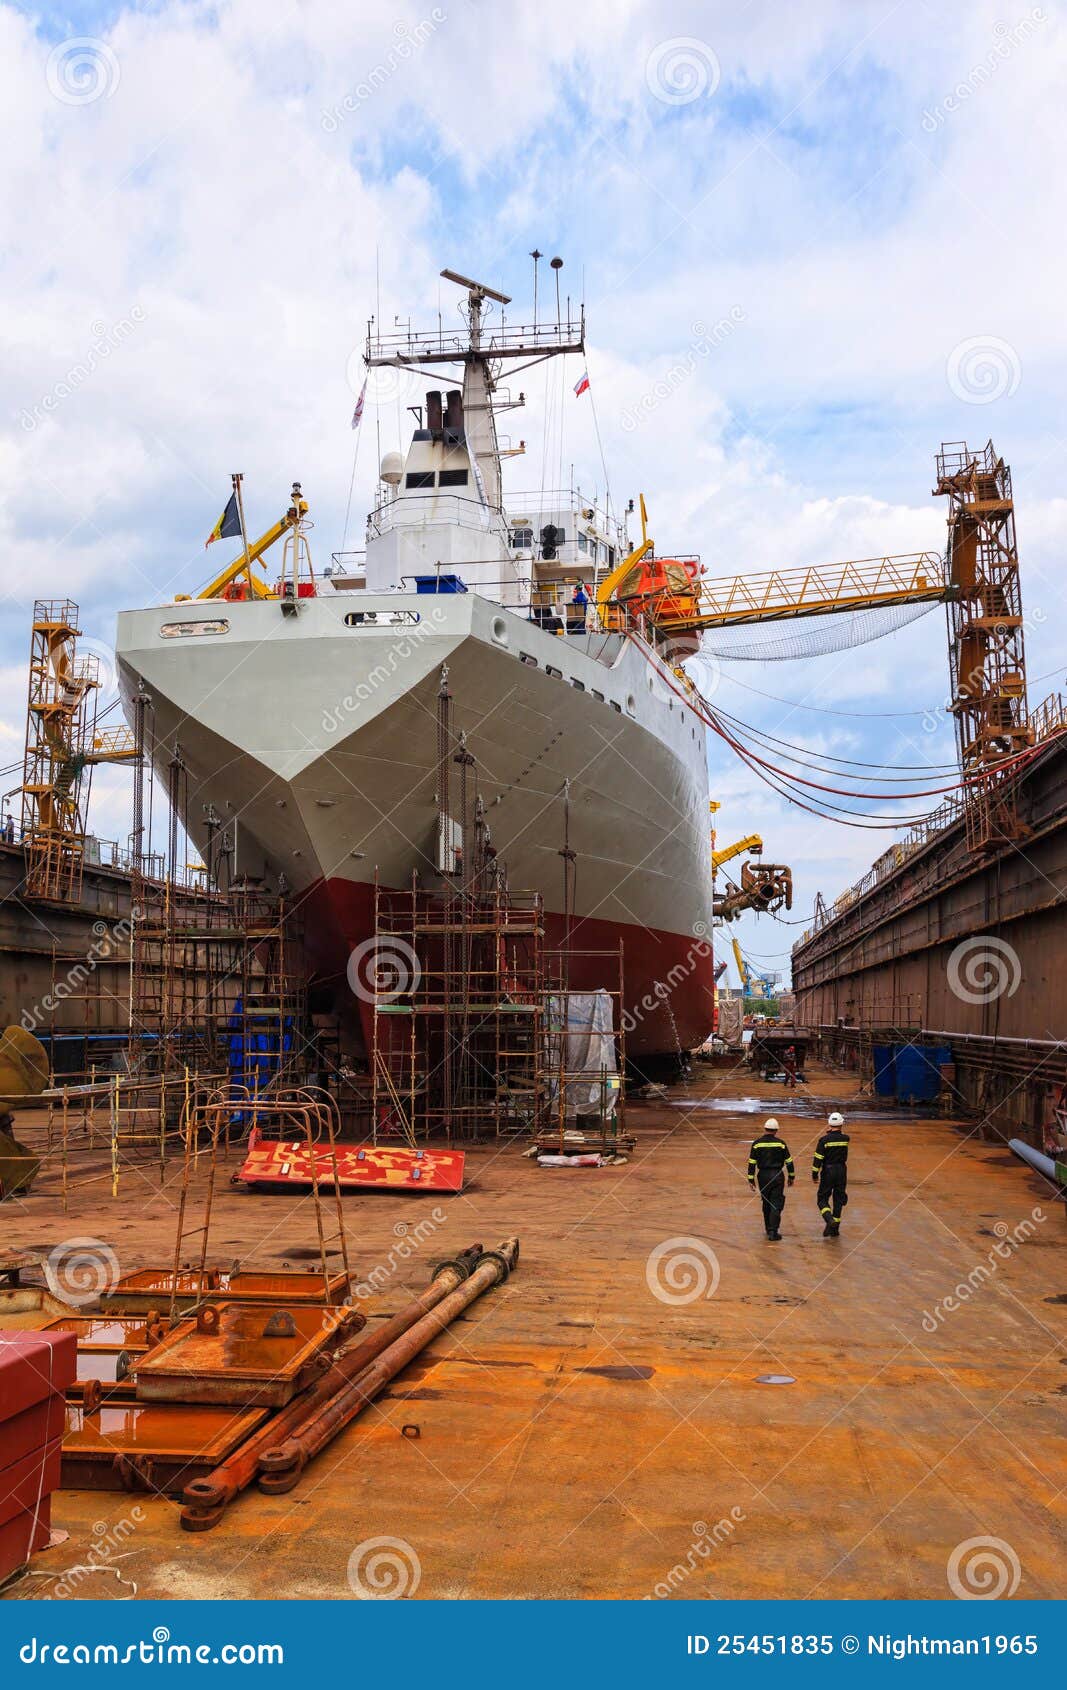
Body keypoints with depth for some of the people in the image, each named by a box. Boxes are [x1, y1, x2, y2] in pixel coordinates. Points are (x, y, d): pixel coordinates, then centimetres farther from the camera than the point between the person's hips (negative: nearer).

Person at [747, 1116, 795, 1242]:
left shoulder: (757, 1143, -2)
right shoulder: (781, 1143, -3)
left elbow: (752, 1162, -2)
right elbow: (789, 1161, 1)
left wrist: (751, 1179, 3)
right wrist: (791, 1176, 13)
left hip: (763, 1176, 2)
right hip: (777, 1175, -2)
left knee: (766, 1203, 18)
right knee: (776, 1204, 0)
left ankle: (769, 1228, 27)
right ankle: (773, 1231, -10)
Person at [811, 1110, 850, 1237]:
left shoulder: (824, 1140, -12)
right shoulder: (845, 1139, -4)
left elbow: (818, 1158, -10)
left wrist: (815, 1173, -1)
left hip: (828, 1172, -3)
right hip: (842, 1171, 3)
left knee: (822, 1198, 8)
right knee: (838, 1199, 12)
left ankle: (829, 1219, -17)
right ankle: (835, 1228, 15)